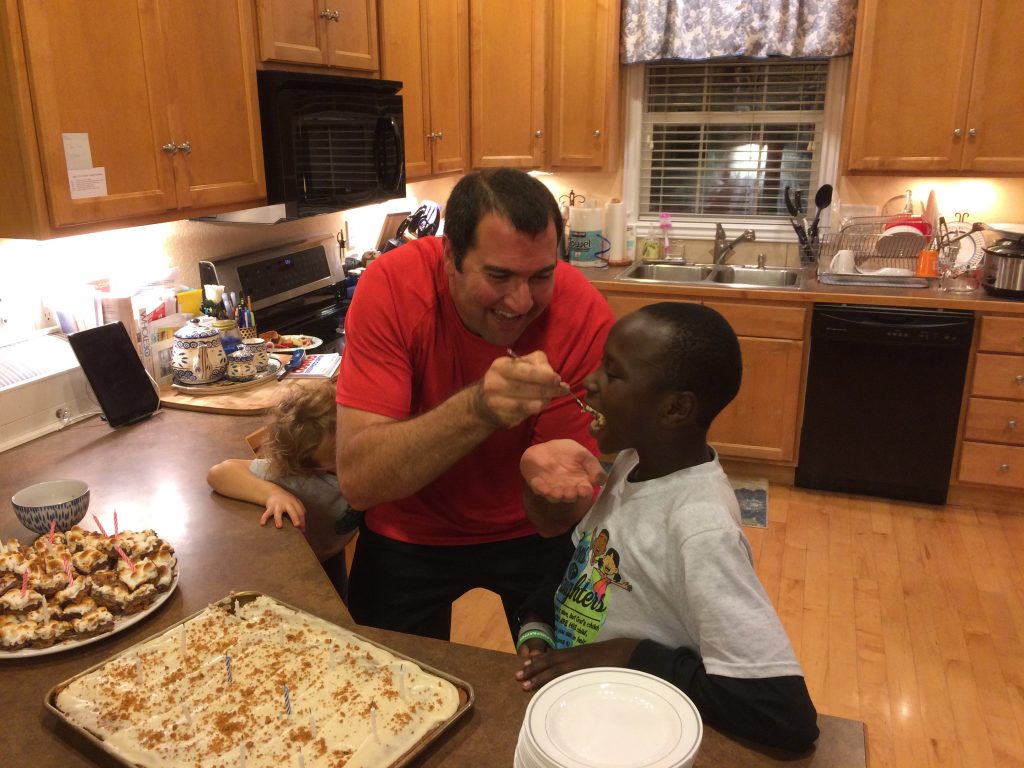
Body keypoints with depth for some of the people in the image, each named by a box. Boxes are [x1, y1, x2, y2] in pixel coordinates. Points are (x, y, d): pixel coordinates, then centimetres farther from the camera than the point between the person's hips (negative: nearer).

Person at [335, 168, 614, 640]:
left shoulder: (584, 315, -26)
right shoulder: (392, 287, -28)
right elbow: (356, 480, -33)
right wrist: (478, 407, -47)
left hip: (529, 530, 1)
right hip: (410, 532, 0)